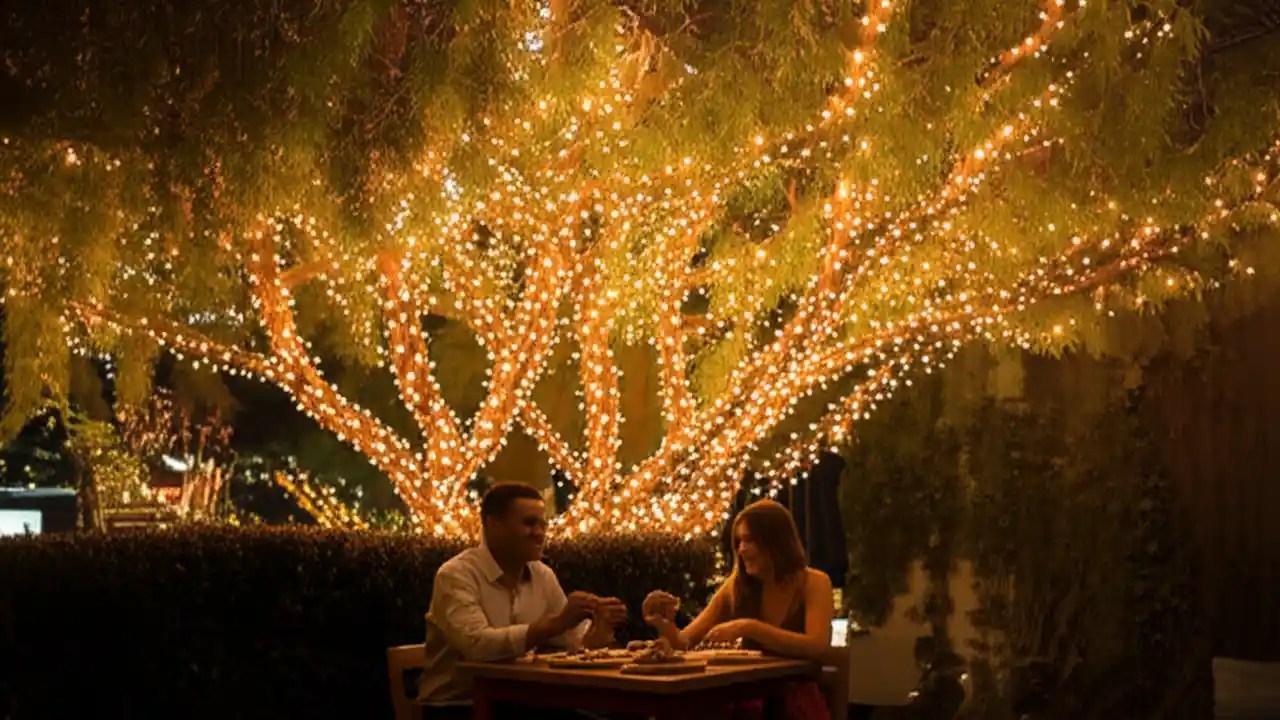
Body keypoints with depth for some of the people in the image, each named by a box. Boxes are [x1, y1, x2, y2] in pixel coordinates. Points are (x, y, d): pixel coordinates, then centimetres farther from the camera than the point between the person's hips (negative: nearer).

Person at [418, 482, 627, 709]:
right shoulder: (457, 575, -14)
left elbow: (575, 643, 8)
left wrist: (600, 627, -15)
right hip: (456, 707, -7)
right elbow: (477, 645, -30)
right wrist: (557, 623, -31)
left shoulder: (544, 576, 7)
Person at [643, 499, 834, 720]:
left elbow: (817, 646, -21)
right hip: (750, 701, 3)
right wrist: (664, 624, -19)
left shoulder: (813, 583, -5)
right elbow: (685, 642, 4)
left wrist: (748, 627, -28)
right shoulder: (737, 586, 4)